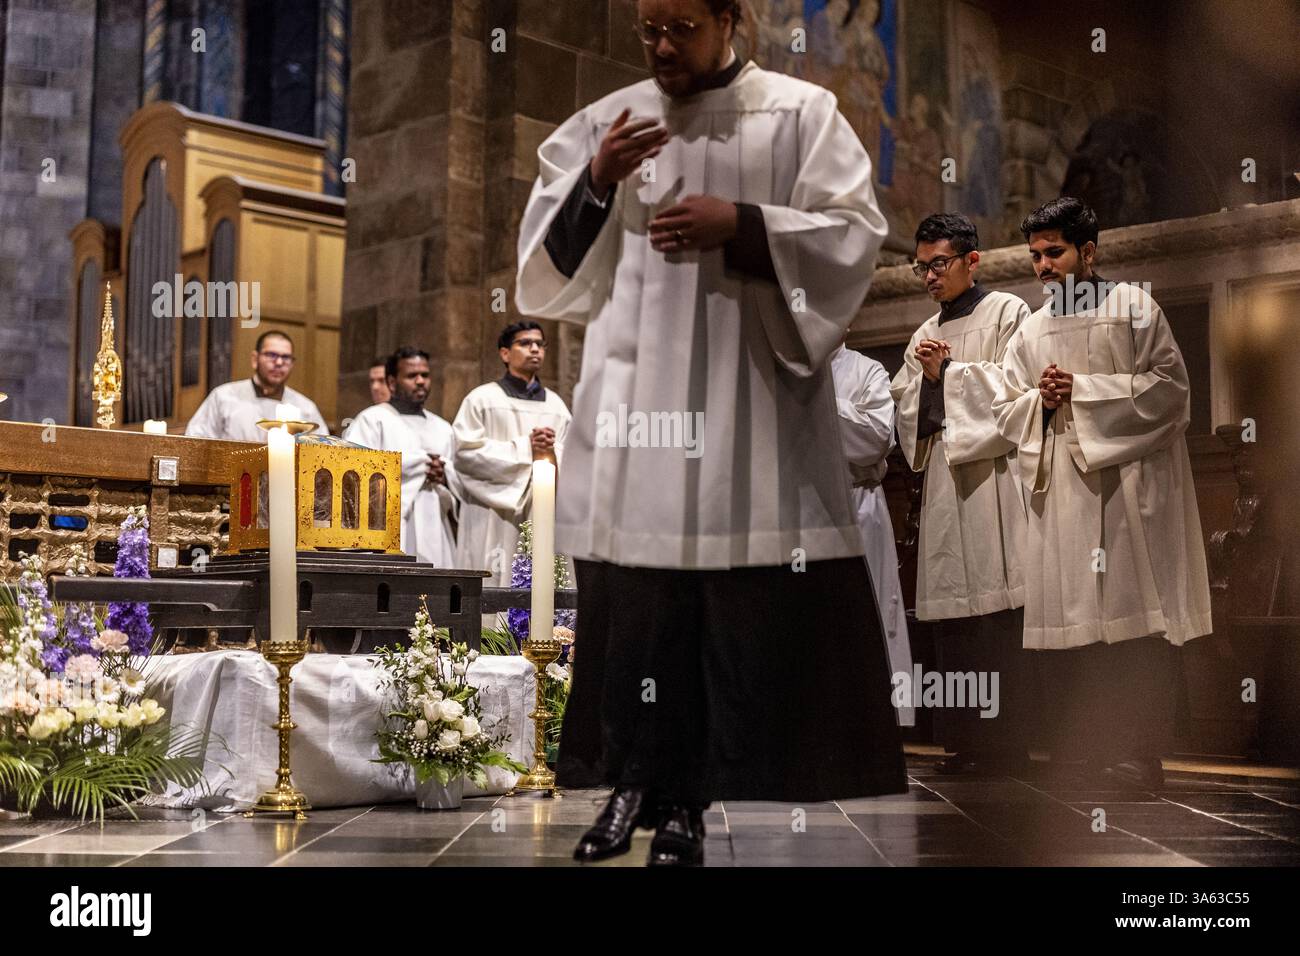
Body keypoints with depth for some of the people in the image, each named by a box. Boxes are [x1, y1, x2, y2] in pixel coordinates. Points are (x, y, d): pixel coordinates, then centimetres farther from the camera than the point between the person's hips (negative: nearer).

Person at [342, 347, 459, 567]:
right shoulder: (372, 419, 3)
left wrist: (445, 477, -5)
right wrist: (421, 462, -6)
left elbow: (460, 483, 20)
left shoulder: (442, 428, 23)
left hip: (434, 535, 5)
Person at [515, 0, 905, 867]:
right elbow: (547, 254, 11)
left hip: (752, 402, -2)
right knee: (632, 599, 0)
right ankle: (639, 784, 9)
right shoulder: (605, 123, 13)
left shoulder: (802, 114, 5)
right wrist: (595, 184, -8)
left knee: (747, 607, -5)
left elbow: (855, 233, -2)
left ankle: (694, 795, 4)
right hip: (635, 396, 3)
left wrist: (739, 223, -13)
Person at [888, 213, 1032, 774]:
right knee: (951, 622, 3)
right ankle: (963, 742, 7)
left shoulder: (1008, 313, 4)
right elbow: (905, 410, 18)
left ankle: (1008, 745, -7)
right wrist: (927, 378, 0)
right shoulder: (925, 336, 23)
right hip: (942, 483, 6)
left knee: (1000, 621, -9)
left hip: (992, 476, -6)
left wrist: (948, 370, -2)